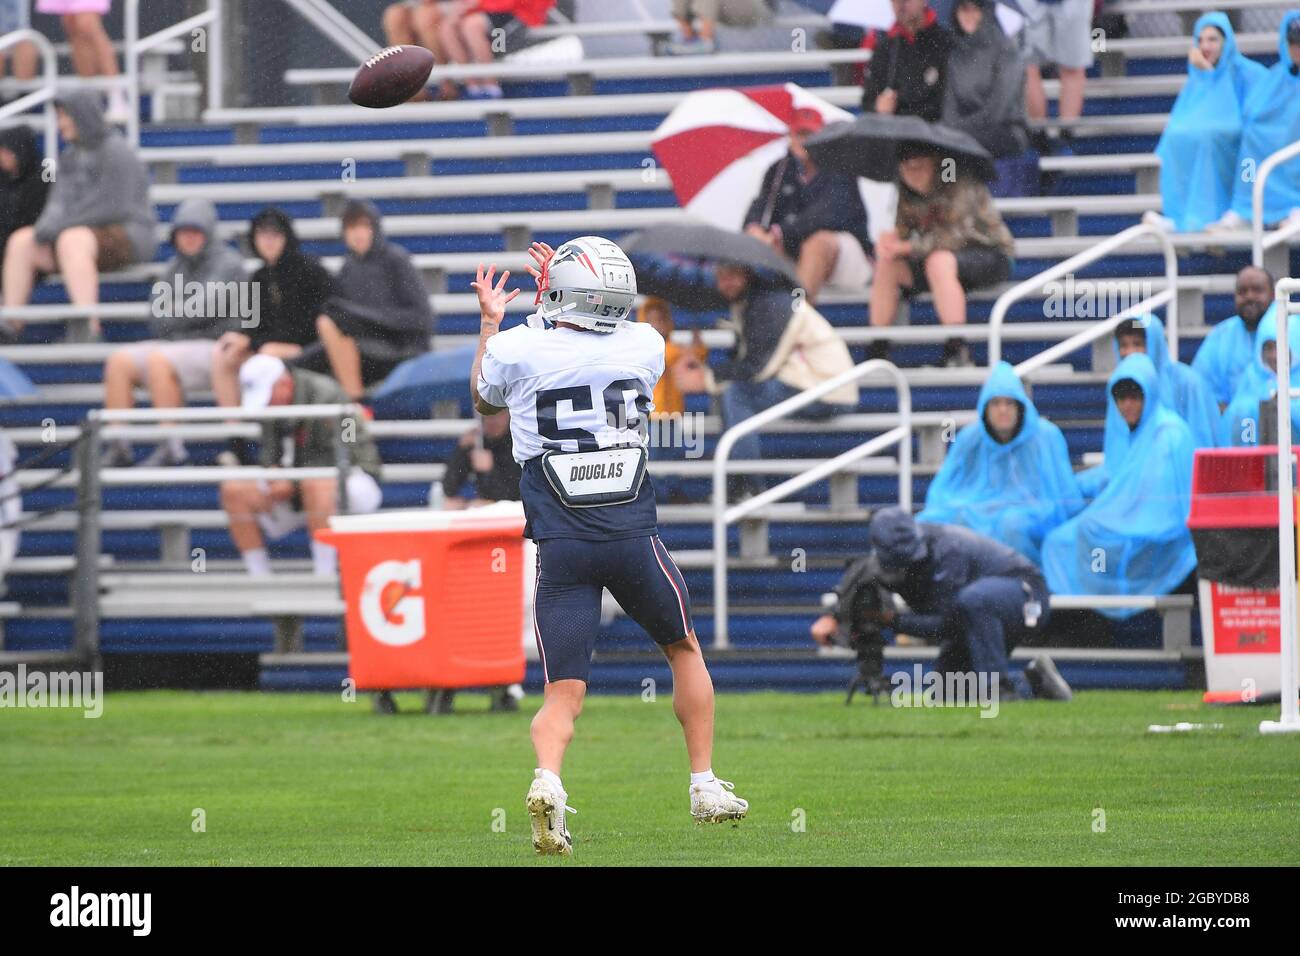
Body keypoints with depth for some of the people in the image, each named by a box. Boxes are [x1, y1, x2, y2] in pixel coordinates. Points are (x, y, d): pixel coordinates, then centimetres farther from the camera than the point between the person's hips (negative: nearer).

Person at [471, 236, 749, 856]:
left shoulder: (517, 350, -4)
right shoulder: (643, 346, 2)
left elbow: (485, 402, 20)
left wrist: (489, 321, 30)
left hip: (562, 547, -1)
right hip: (633, 535, 1)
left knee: (563, 694, 0)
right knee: (684, 648, 25)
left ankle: (547, 780, -28)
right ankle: (705, 786, 26)